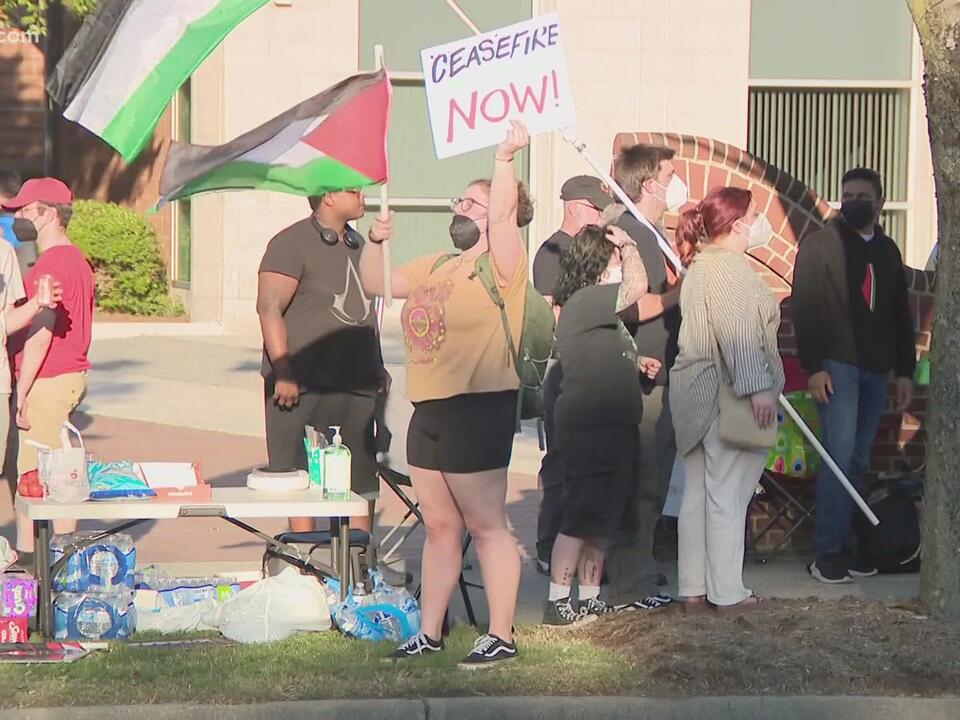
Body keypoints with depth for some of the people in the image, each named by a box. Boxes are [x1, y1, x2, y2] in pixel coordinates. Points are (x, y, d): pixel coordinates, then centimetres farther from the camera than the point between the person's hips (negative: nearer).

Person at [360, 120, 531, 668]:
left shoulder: (501, 265, -7)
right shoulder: (436, 267, 18)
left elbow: (503, 215, -23)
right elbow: (378, 283, 23)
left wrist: (505, 159, -34)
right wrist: (376, 239, 8)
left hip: (478, 409, -8)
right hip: (429, 409, 8)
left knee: (485, 524, -3)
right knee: (439, 525, 13)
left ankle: (501, 637, 3)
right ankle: (430, 634, 20)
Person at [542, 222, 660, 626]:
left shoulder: (597, 305, 17)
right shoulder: (584, 301, -16)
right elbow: (637, 286, -27)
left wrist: (636, 362, 13)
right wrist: (629, 246, -9)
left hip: (610, 427, 10)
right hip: (588, 429, -10)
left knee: (601, 520, 14)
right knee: (579, 519, -6)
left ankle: (590, 599, 20)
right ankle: (557, 602, -2)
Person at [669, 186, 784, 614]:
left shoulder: (700, 265, 18)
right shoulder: (729, 267, -14)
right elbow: (739, 335, -23)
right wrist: (758, 387, -26)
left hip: (694, 396, 10)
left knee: (697, 494, 11)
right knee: (728, 496, -5)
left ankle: (693, 590, 15)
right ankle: (727, 593, -1)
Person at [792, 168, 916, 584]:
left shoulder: (887, 251, 15)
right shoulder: (819, 246, -1)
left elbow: (901, 315, 19)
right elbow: (804, 308, -7)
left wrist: (905, 370, 13)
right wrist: (813, 366, -14)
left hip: (876, 370, 5)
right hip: (837, 366, -5)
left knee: (857, 463, 7)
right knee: (840, 459, -11)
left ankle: (845, 546, 12)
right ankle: (828, 553, -8)